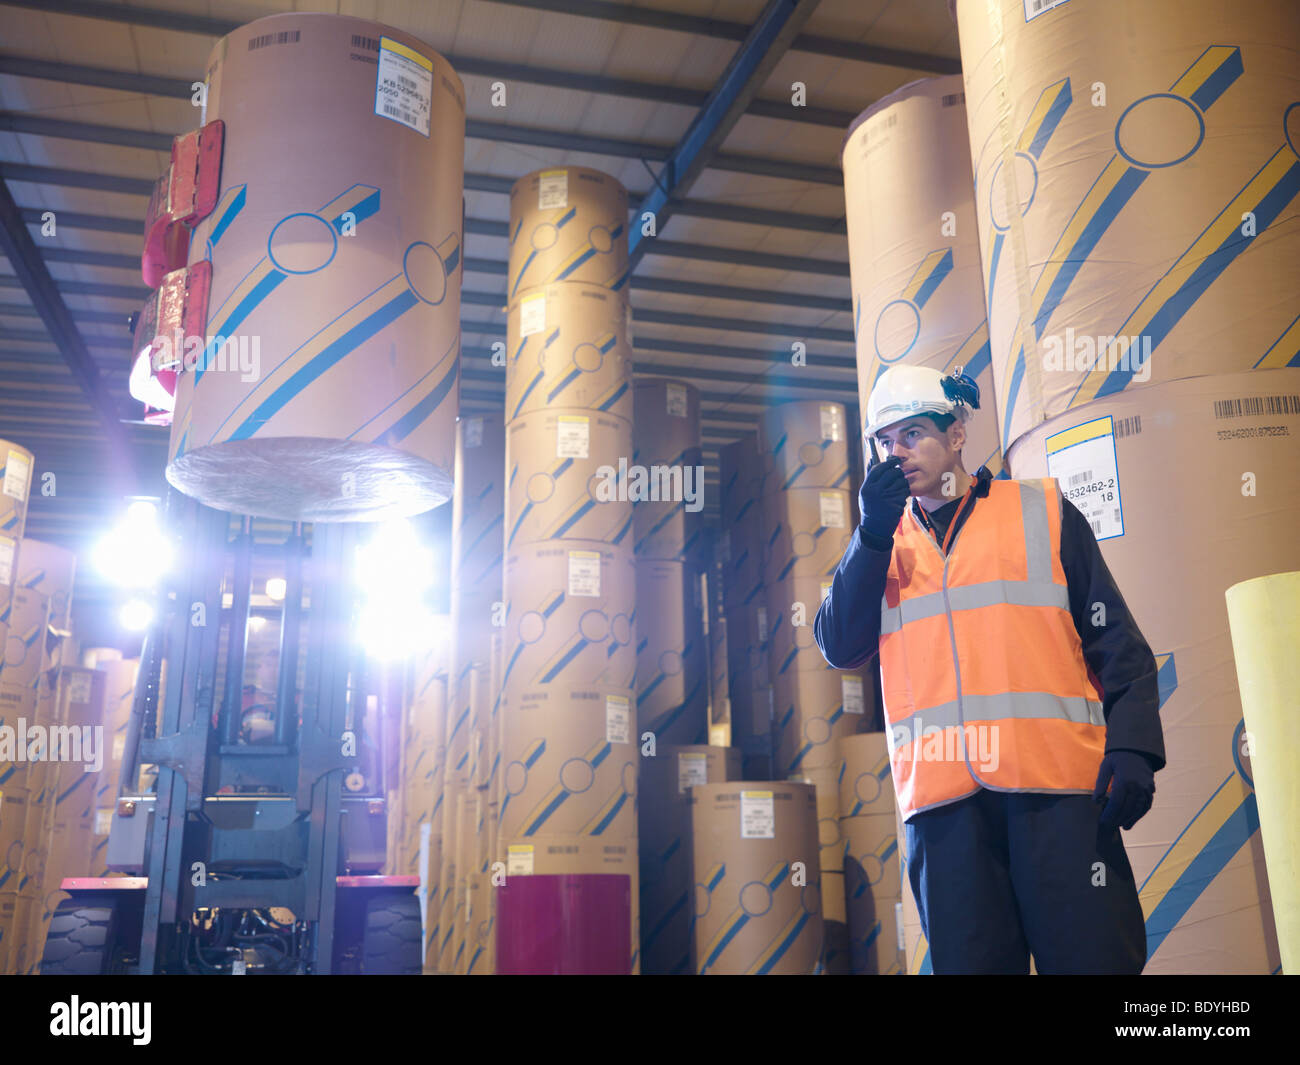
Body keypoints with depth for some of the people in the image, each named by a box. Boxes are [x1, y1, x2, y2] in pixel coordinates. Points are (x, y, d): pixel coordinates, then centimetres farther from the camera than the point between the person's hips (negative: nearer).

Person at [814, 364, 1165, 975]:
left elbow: (1116, 642, 7)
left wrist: (1132, 746, -8)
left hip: (1057, 785, -2)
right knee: (969, 960, 5)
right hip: (942, 797, 2)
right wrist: (874, 532, -3)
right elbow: (841, 648, 5)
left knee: (1092, 955, -4)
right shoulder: (880, 543, 19)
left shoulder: (1041, 511, 12)